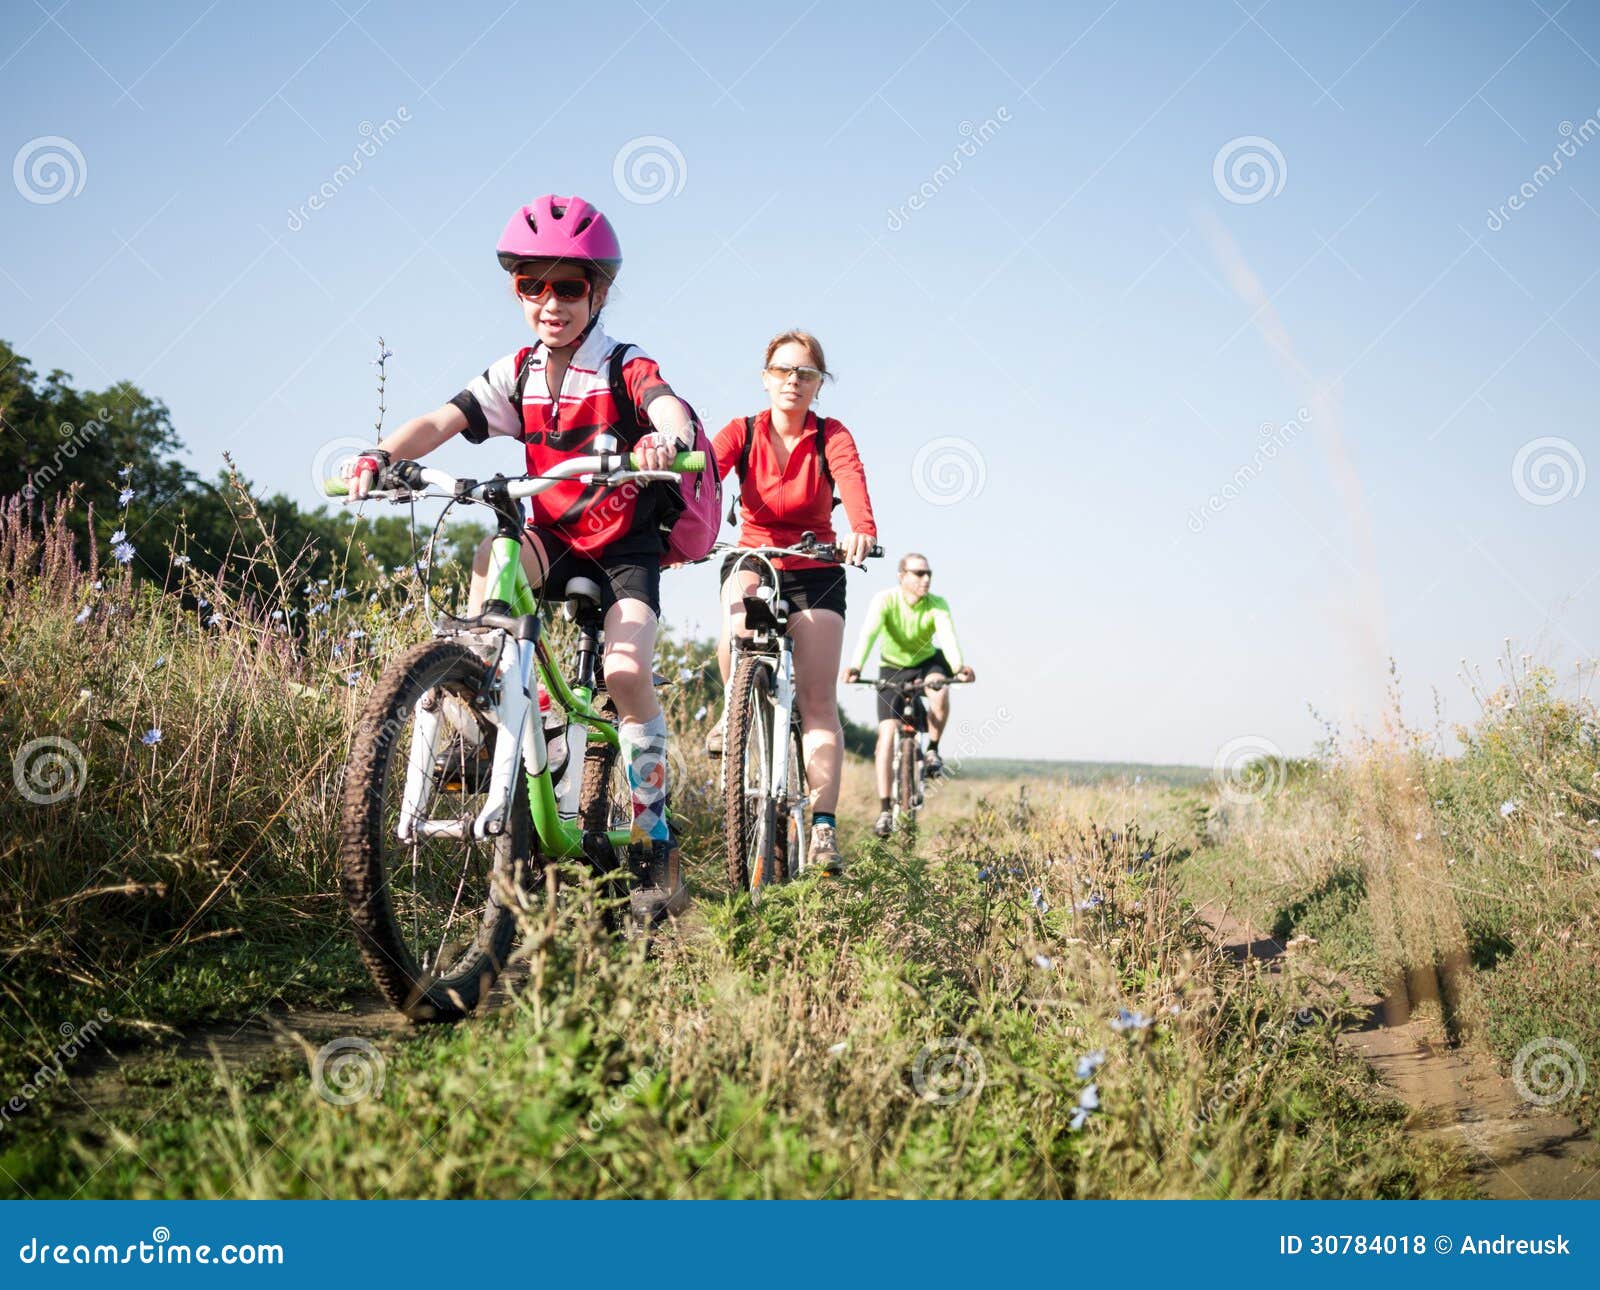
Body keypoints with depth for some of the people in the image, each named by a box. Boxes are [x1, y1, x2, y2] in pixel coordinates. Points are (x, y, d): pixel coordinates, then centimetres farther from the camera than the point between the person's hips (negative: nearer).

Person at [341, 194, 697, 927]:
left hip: (624, 548, -3)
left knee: (625, 668, -24)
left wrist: (666, 440, -57)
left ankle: (654, 840, -10)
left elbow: (671, 410, -33)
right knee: (494, 552, -31)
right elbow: (441, 422, -12)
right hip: (553, 541, 3)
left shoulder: (625, 368, -11)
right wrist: (381, 455, -32)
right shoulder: (516, 376, 0)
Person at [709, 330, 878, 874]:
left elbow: (851, 478, -28)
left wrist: (862, 530, -51)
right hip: (751, 560, 0)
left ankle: (823, 824, -6)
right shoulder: (743, 432, -5)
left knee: (817, 699, -7)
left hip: (815, 571, 0)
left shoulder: (831, 436, -7)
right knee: (734, 638, -33)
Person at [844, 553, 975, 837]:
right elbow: (869, 633, -39)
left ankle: (932, 749, -8)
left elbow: (948, 636, -37)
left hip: (928, 662, 1)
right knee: (887, 733, -14)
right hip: (893, 668, 0)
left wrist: (958, 667, -58)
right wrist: (856, 666, -57)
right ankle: (885, 809, -9)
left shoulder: (937, 605, -20)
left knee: (940, 694, -35)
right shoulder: (885, 600, -23)